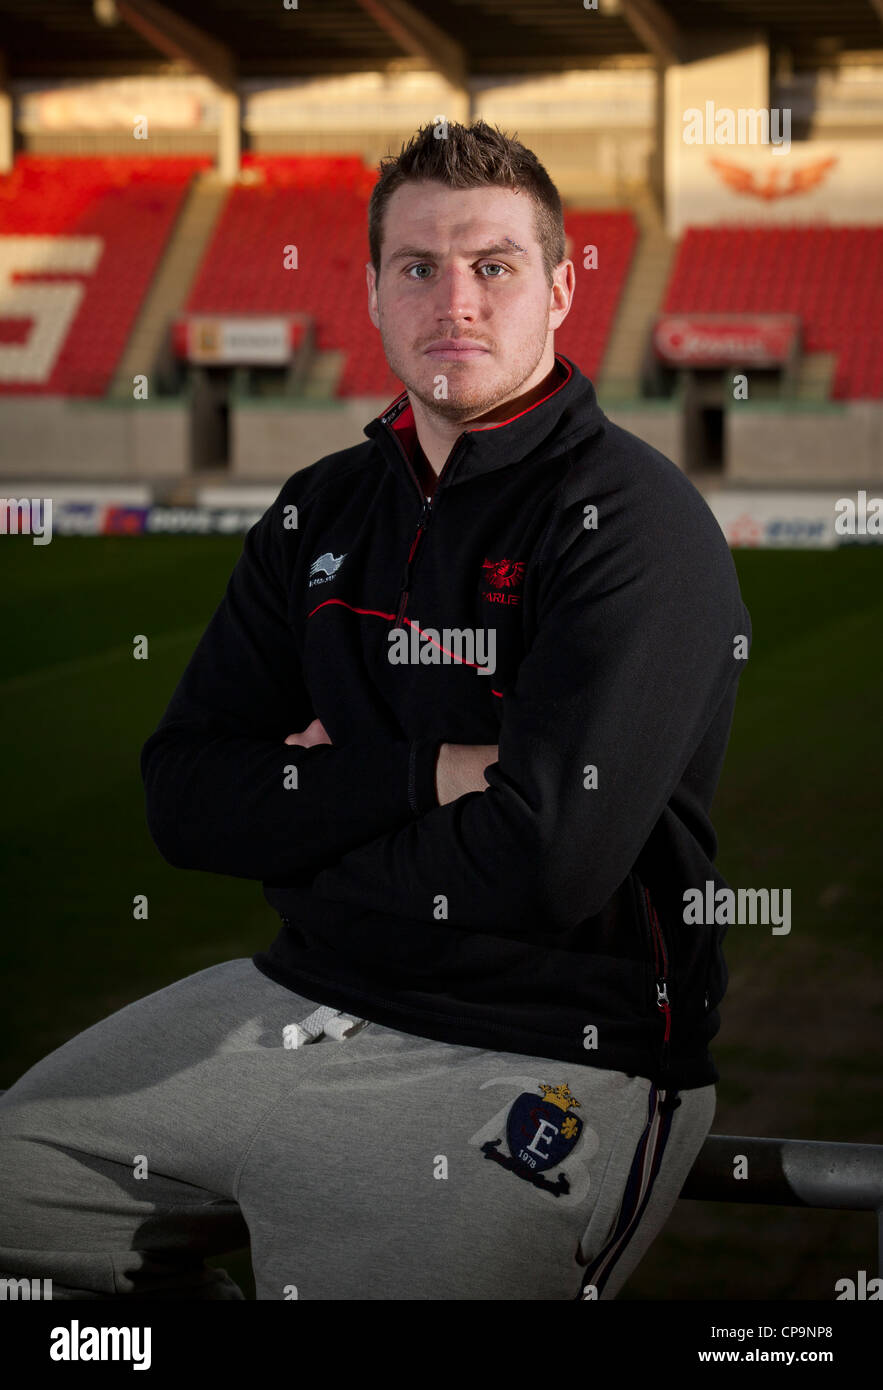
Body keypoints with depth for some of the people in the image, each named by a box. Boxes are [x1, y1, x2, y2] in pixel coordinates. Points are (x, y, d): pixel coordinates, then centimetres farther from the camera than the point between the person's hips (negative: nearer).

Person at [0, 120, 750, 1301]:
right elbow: (182, 797, 0)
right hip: (301, 1004, 7)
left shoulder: (634, 521, -13)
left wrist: (302, 817, -8)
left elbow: (546, 860, -24)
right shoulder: (323, 512, 9)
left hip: (545, 1064, -6)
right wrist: (429, 774, -14)